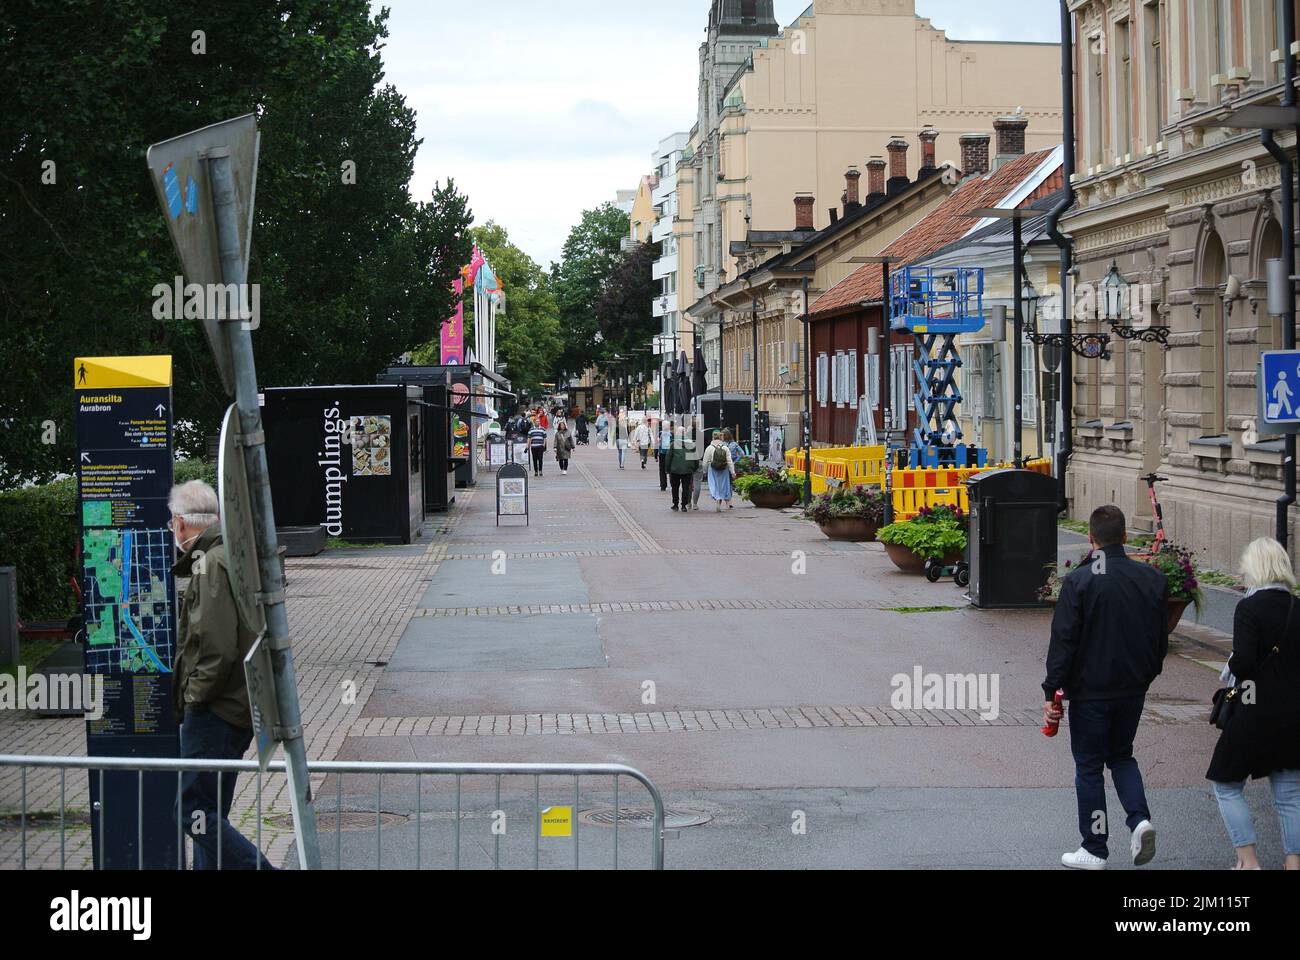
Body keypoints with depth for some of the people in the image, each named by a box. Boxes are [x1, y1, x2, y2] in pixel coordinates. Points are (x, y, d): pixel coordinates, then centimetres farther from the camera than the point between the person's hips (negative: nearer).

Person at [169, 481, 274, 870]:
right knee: (210, 813, 16)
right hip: (241, 705, 10)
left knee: (196, 812, -8)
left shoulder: (212, 564, -16)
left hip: (215, 710, -10)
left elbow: (216, 648, -25)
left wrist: (196, 693, -11)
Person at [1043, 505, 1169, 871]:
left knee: (1089, 766, 7)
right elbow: (1162, 639, 7)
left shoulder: (1079, 582, -15)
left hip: (1090, 690, -4)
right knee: (1121, 755, 23)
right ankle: (1140, 819, 1)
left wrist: (1052, 692, -9)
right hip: (1134, 689, 4)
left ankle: (1095, 850, 12)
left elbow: (1063, 642, -15)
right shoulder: (1153, 579, -1)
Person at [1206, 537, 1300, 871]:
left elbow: (1244, 662, -22)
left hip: (1256, 715, -6)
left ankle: (1249, 861, 6)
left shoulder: (1250, 608, -15)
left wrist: (1230, 670, -2)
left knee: (1227, 784, 11)